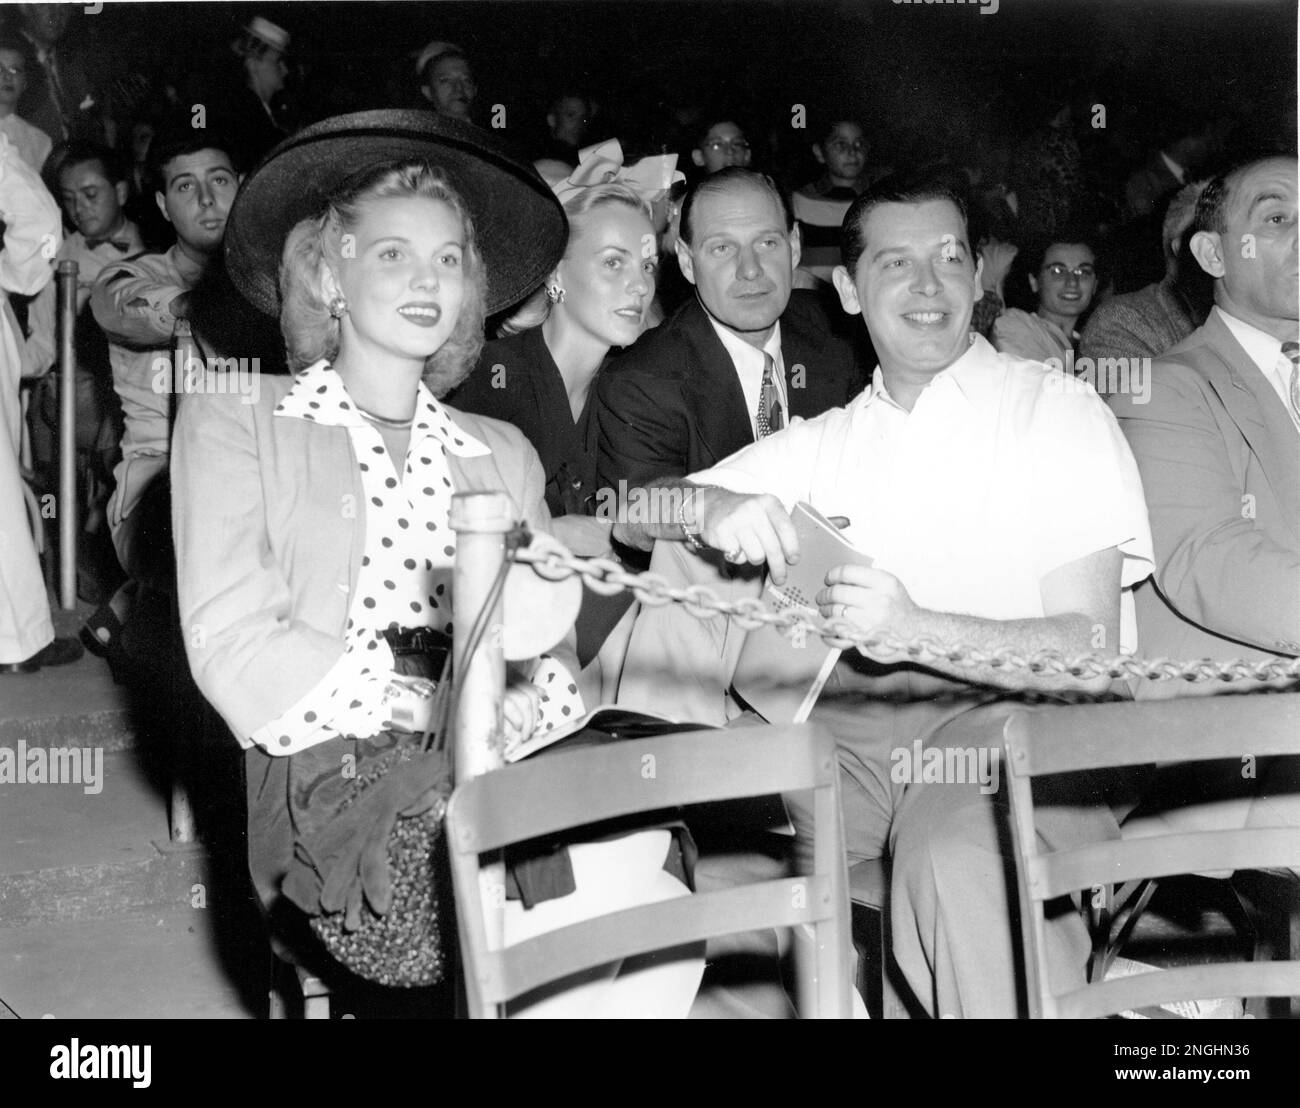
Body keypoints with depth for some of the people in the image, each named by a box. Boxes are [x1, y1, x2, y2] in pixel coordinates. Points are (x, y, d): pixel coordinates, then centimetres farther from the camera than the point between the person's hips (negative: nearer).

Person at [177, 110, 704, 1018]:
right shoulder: (233, 420, 10)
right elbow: (234, 646, -3)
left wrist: (525, 697, -11)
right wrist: (432, 707, -14)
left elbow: (553, 644, 14)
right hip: (336, 773, -4)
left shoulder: (503, 452, 23)